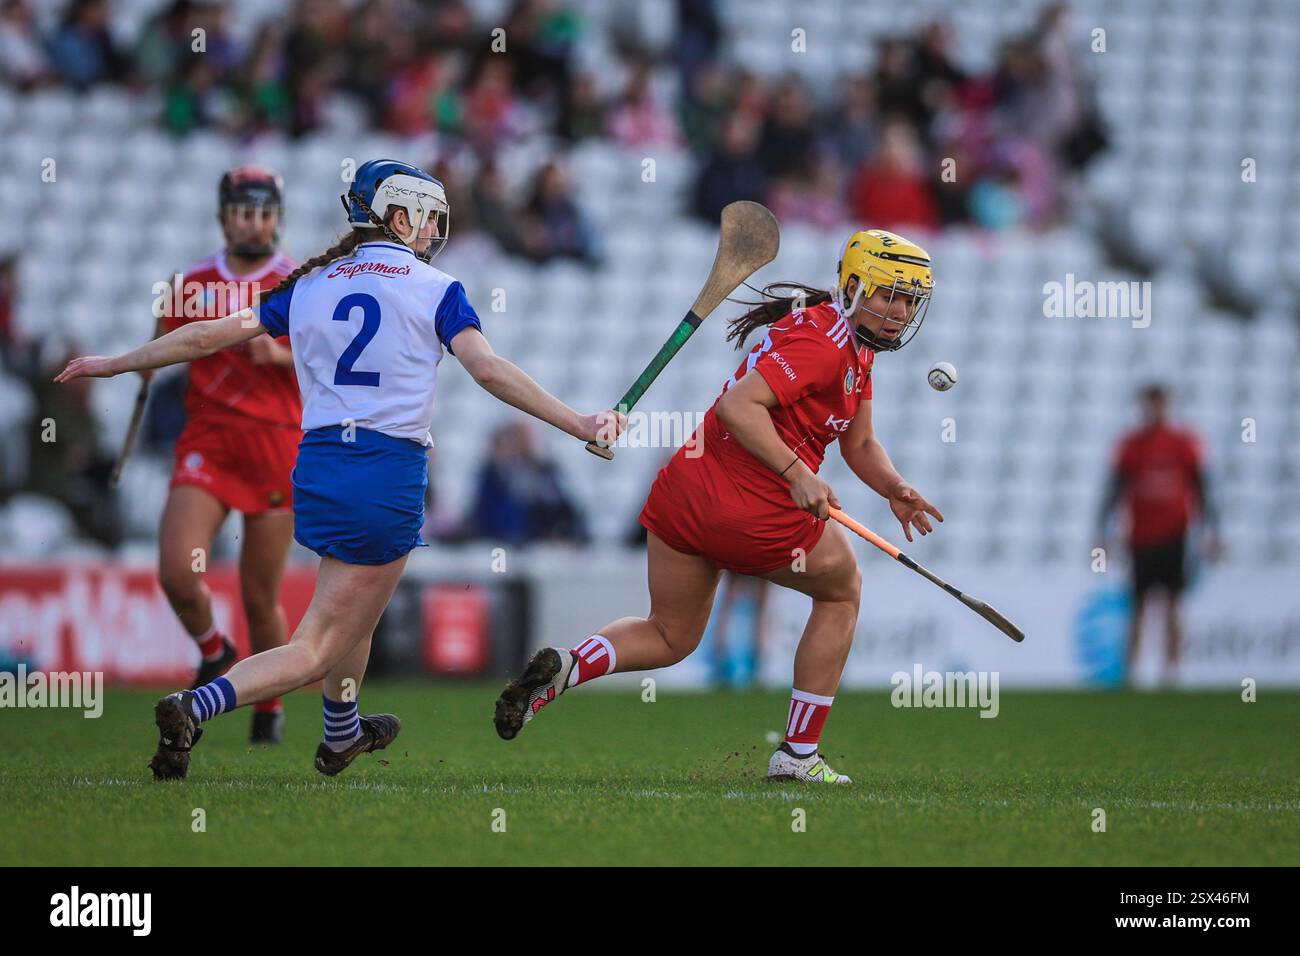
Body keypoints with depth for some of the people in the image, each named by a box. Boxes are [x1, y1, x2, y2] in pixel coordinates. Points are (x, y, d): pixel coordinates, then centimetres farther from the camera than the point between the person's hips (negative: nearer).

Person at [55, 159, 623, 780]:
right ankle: (196, 708, -25)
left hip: (318, 465, 5)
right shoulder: (435, 289, 0)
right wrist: (578, 425, -12)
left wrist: (114, 364, 23)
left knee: (357, 609, 31)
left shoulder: (310, 285, 12)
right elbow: (489, 371, -12)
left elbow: (210, 336, 12)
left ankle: (342, 737, 46)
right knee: (318, 648, -3)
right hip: (389, 472, -5)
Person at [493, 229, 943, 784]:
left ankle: (564, 666, -4)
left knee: (669, 638, 22)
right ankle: (798, 754, 19)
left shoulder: (857, 347, 17)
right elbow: (738, 406, -24)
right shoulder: (822, 338, -14)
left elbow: (859, 443, 22)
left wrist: (894, 490, 4)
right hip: (755, 512, -9)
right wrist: (797, 474, -26)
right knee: (841, 592, 17)